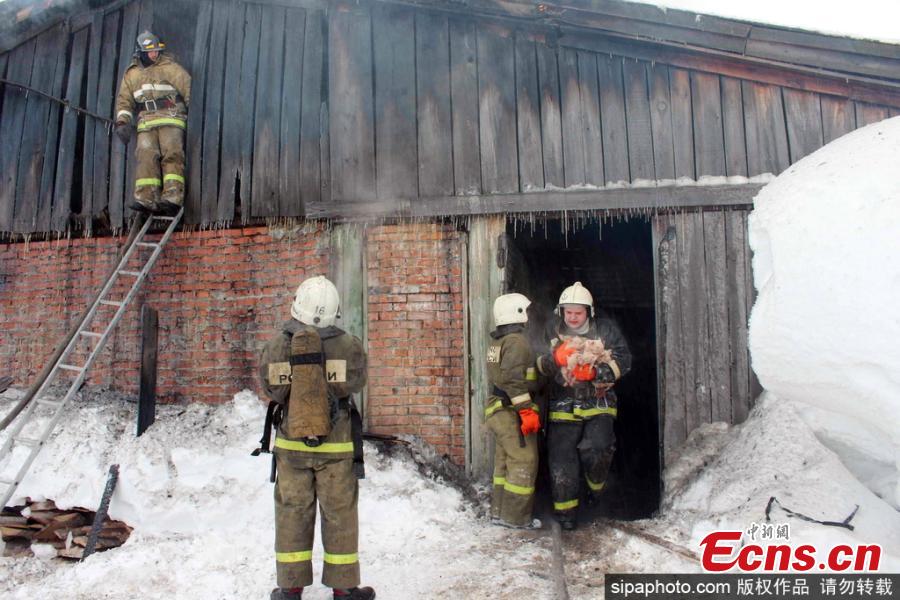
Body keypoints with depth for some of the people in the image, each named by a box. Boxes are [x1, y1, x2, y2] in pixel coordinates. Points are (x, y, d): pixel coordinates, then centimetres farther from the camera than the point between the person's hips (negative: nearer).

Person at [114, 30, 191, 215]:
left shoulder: (169, 67, 10)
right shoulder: (131, 73, 21)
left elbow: (188, 86, -1)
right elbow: (124, 100, 18)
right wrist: (122, 122, 3)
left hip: (170, 118, -3)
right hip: (146, 122, 3)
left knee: (172, 155, -17)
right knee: (146, 157, -12)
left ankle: (173, 197, -26)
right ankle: (146, 199, -20)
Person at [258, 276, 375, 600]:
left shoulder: (276, 346, -9)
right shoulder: (348, 346, -14)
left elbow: (269, 387, 3)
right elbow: (355, 382, -1)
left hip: (290, 444, 2)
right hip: (336, 447, -2)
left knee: (292, 513, 14)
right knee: (339, 515, 9)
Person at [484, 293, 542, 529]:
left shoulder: (496, 342, 16)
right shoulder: (517, 341, -14)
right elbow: (513, 379, -23)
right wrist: (527, 410, -22)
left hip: (498, 411, 10)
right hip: (513, 413, -10)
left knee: (504, 462, 16)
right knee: (523, 463, -3)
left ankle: (499, 511, 23)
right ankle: (516, 517, 2)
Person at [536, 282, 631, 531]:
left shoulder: (606, 330, 3)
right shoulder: (553, 332, 7)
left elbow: (623, 360, -4)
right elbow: (539, 364, 5)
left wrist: (598, 371, -22)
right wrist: (552, 359, -18)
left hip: (598, 405, -1)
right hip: (563, 406, 1)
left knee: (596, 449, -19)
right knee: (561, 460, 1)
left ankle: (596, 485, 14)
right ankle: (566, 510, 17)